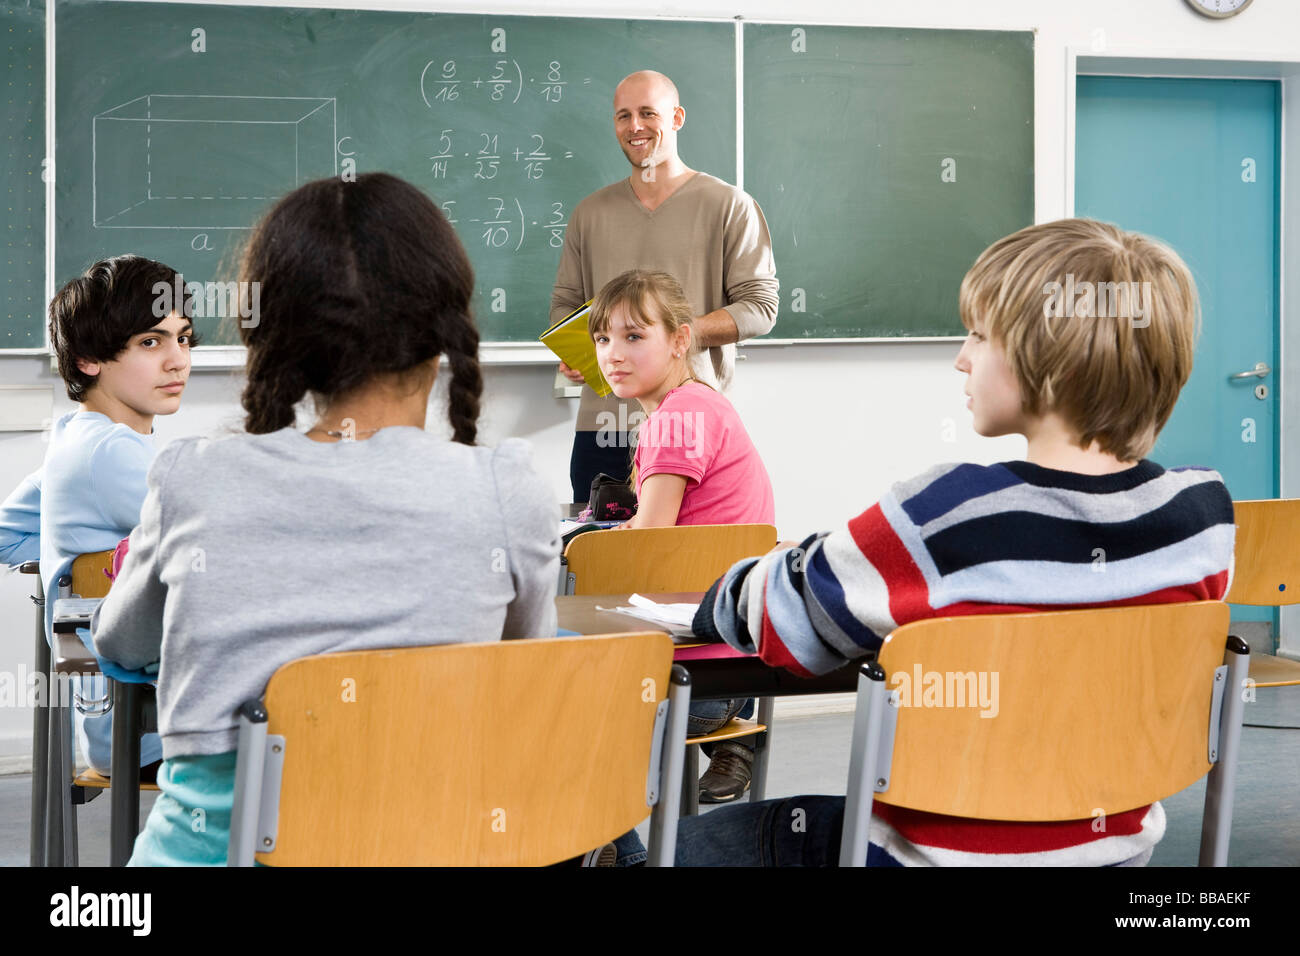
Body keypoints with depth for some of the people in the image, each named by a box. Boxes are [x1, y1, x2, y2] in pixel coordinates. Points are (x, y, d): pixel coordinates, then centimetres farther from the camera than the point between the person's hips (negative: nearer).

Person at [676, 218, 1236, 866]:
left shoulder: (947, 518, -27)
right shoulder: (1204, 513, -11)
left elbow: (782, 616, -12)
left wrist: (723, 599, 13)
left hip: (947, 855, -7)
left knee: (692, 843, 16)